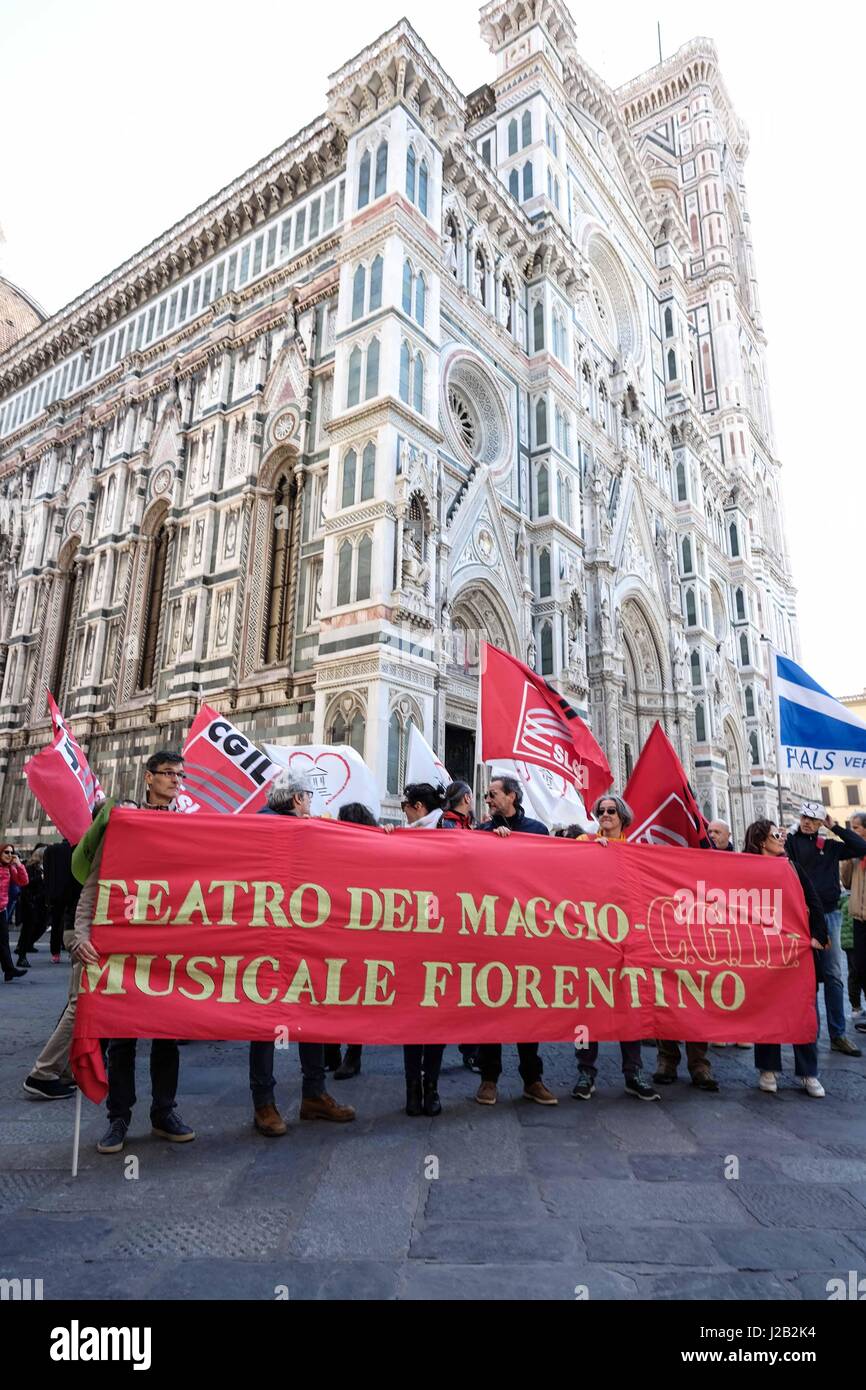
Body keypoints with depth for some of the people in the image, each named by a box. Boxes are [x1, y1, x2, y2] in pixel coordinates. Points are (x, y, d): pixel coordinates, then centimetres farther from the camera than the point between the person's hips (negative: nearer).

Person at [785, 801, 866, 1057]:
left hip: (830, 914, 4)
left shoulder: (830, 846, 13)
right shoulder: (789, 842, 2)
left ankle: (837, 1035, 12)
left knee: (833, 975, 6)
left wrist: (836, 828, 4)